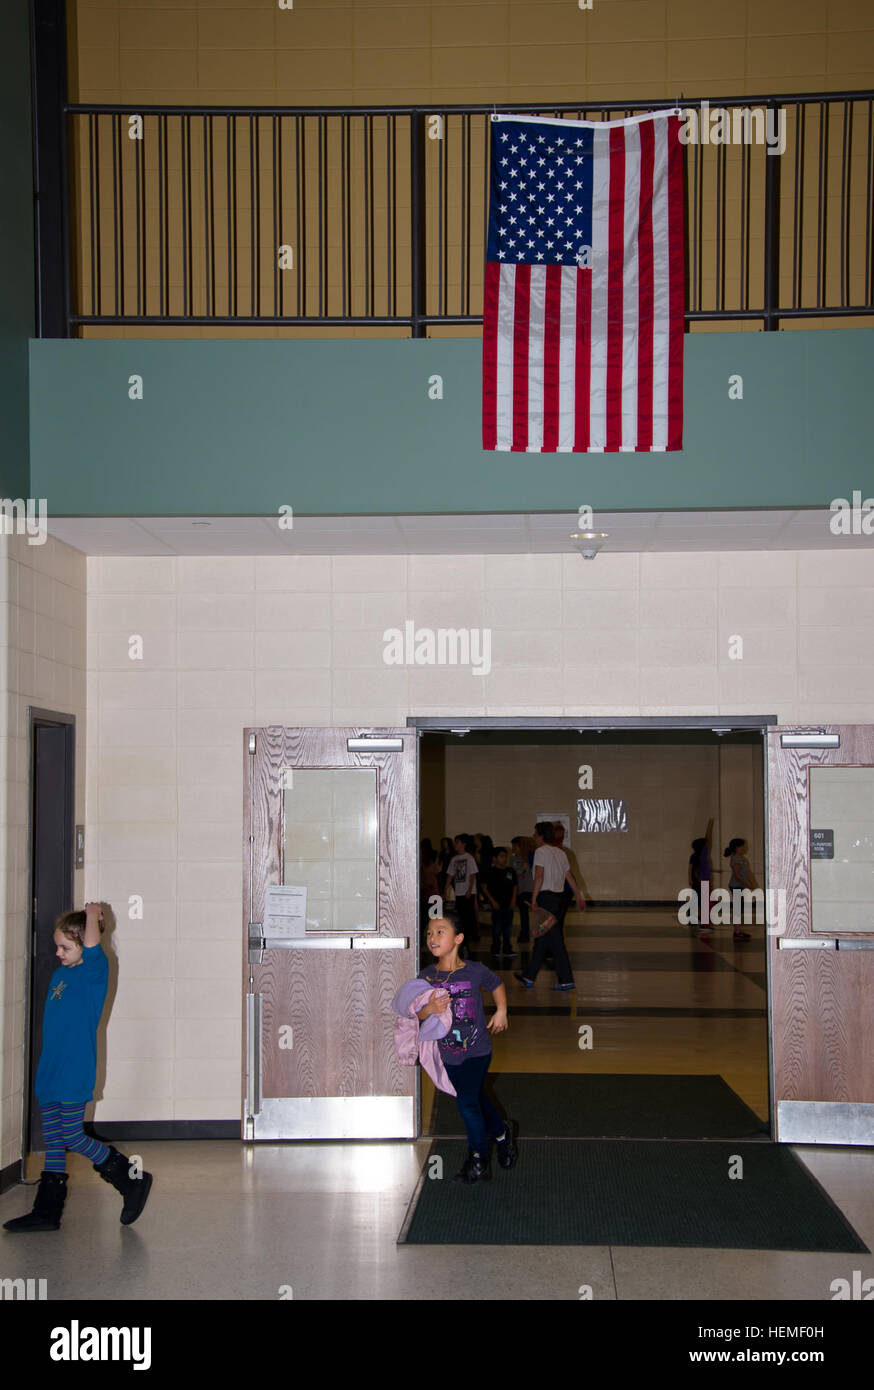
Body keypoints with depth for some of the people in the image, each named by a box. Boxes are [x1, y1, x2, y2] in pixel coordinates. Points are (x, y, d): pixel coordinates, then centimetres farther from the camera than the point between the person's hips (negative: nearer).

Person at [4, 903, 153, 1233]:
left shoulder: (94, 971, -8)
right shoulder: (59, 975, 13)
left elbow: (92, 943, -24)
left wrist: (92, 914, -8)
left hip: (75, 1073, -7)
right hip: (50, 1073, 7)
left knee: (72, 1137, -5)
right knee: (53, 1142, 10)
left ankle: (132, 1181, 9)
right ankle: (47, 1211, 15)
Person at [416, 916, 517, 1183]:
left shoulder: (475, 971, -12)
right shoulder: (426, 977, -8)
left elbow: (497, 984, 9)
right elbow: (415, 1015, -5)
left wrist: (501, 1011, 1)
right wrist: (429, 1009, -25)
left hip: (477, 1050, -4)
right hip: (448, 1053, 4)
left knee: (467, 1101, -10)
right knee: (476, 1099, 20)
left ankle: (478, 1160, 6)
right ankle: (502, 1133, 46)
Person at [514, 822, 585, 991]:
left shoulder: (541, 851, -9)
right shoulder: (561, 853, 14)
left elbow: (539, 877, -16)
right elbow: (569, 877, 14)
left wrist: (534, 899, -17)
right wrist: (579, 897, 16)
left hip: (546, 898, -8)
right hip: (560, 898, 8)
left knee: (555, 940, -4)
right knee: (541, 939, 12)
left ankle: (566, 979, -2)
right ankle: (529, 977, 15)